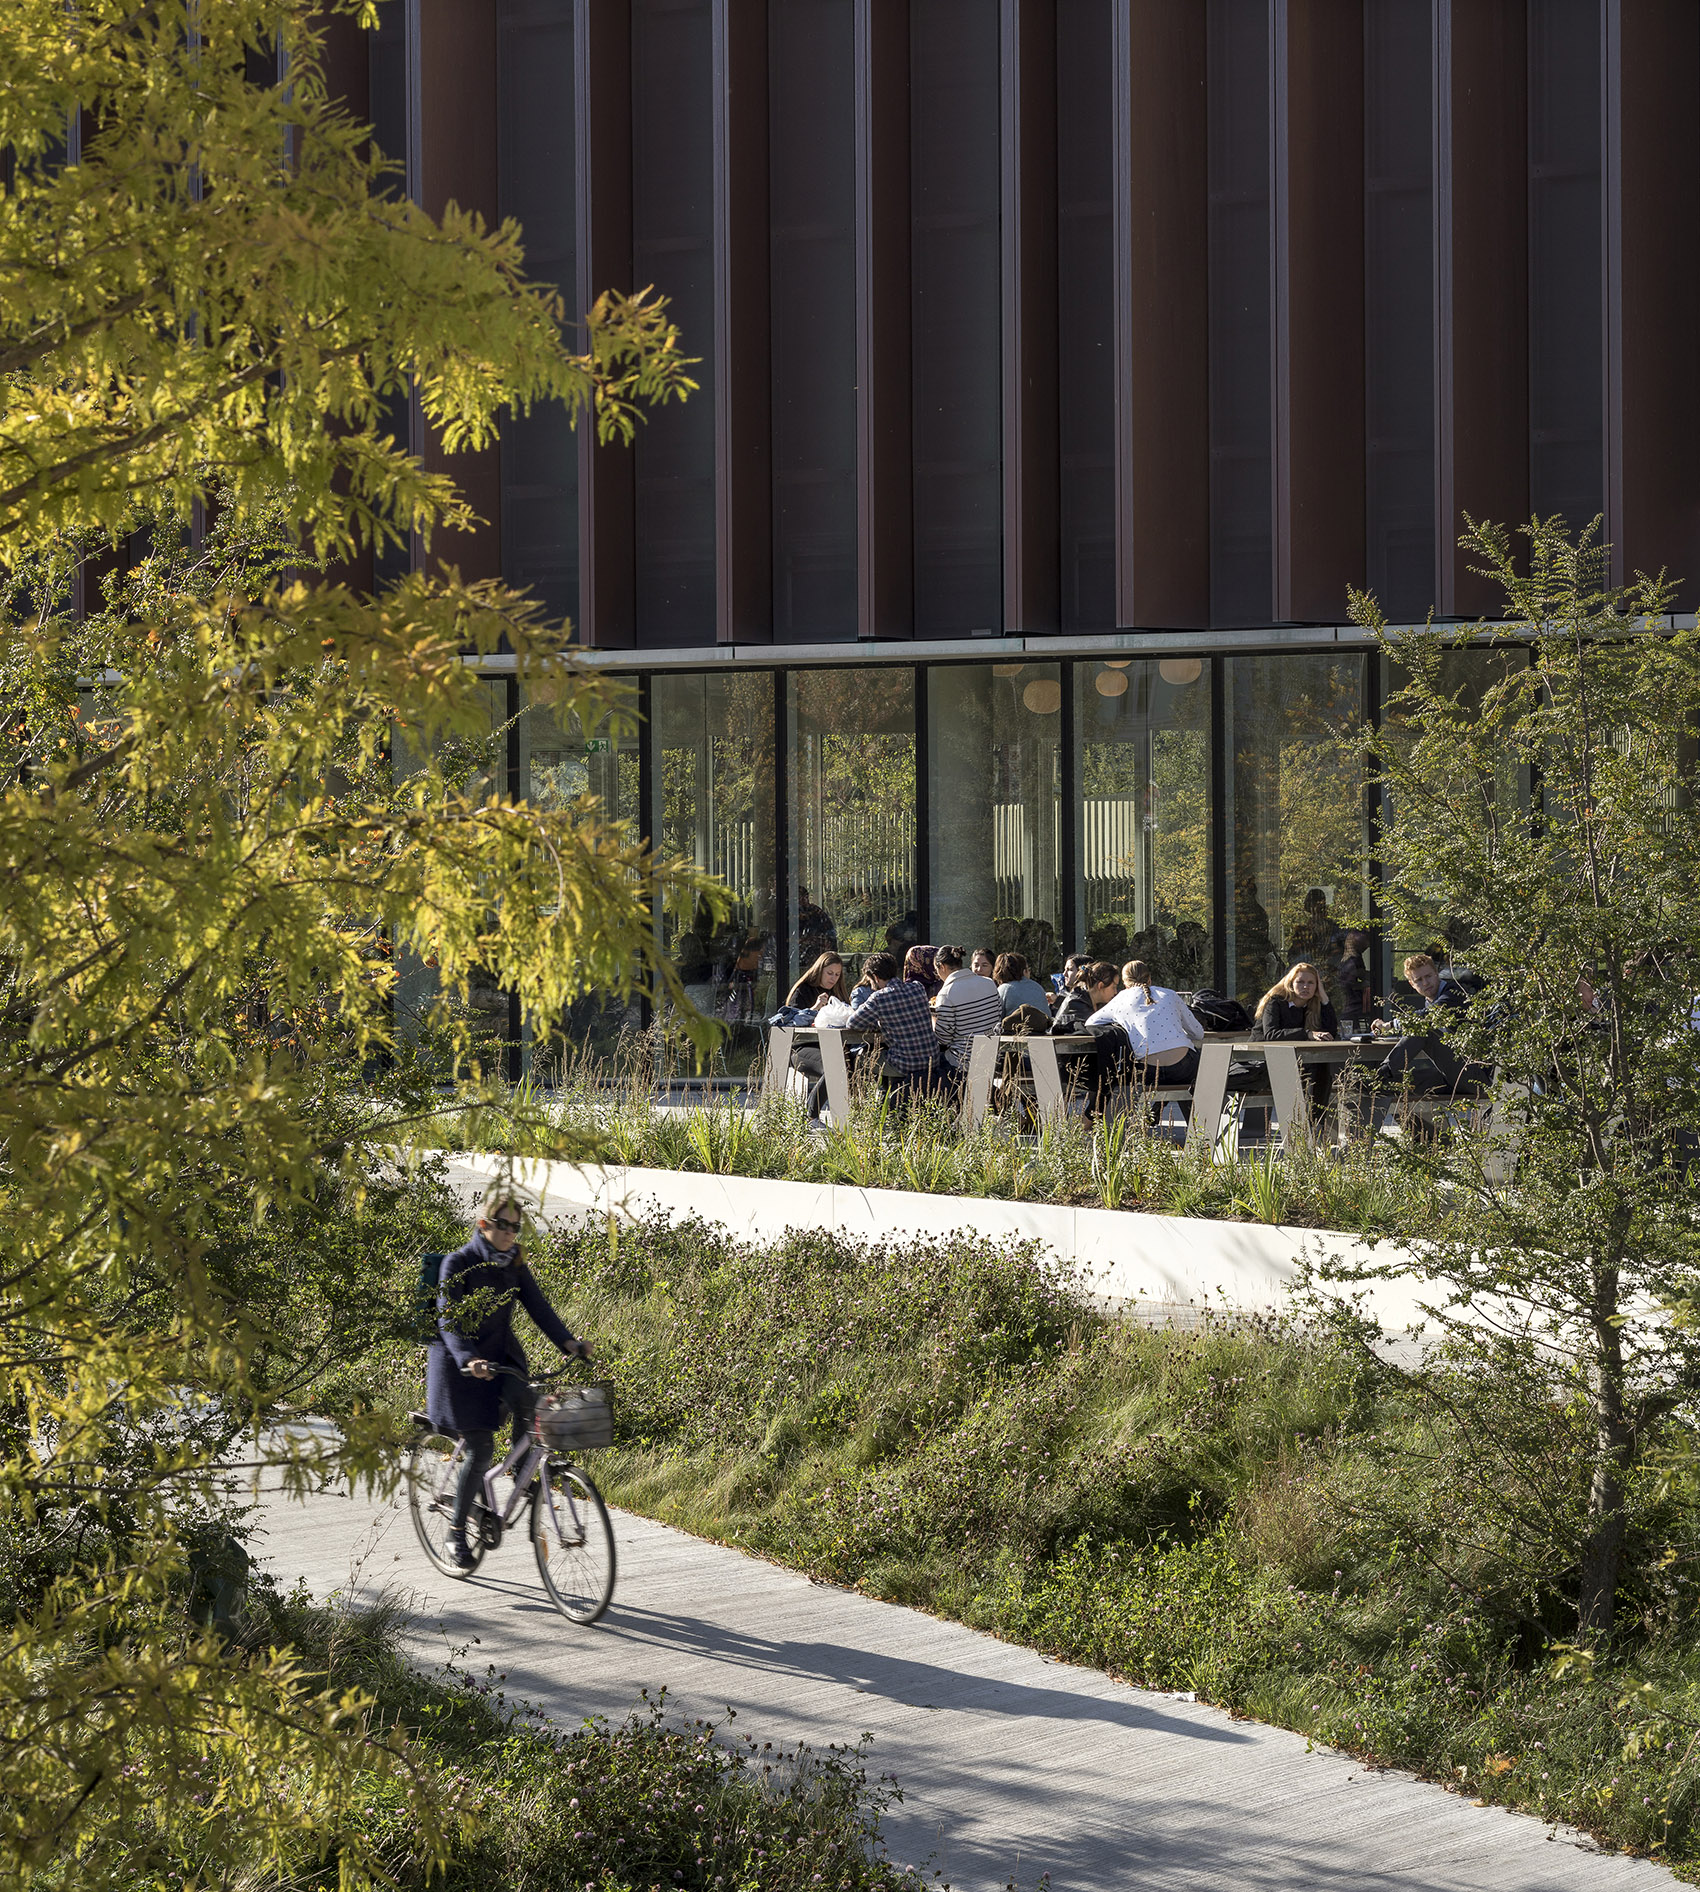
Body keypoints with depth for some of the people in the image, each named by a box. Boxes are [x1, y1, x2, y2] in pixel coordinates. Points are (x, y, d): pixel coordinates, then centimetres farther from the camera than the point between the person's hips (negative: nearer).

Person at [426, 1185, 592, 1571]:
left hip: (502, 1354, 5)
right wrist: (468, 1360, -39)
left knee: (526, 1402, -27)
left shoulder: (513, 1264, 3)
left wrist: (567, 1341, -17)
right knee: (480, 1450, -9)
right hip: (462, 1363, -5)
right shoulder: (457, 1264, -14)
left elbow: (537, 1305, -1)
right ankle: (456, 1530, 8)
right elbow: (448, 1321, -22)